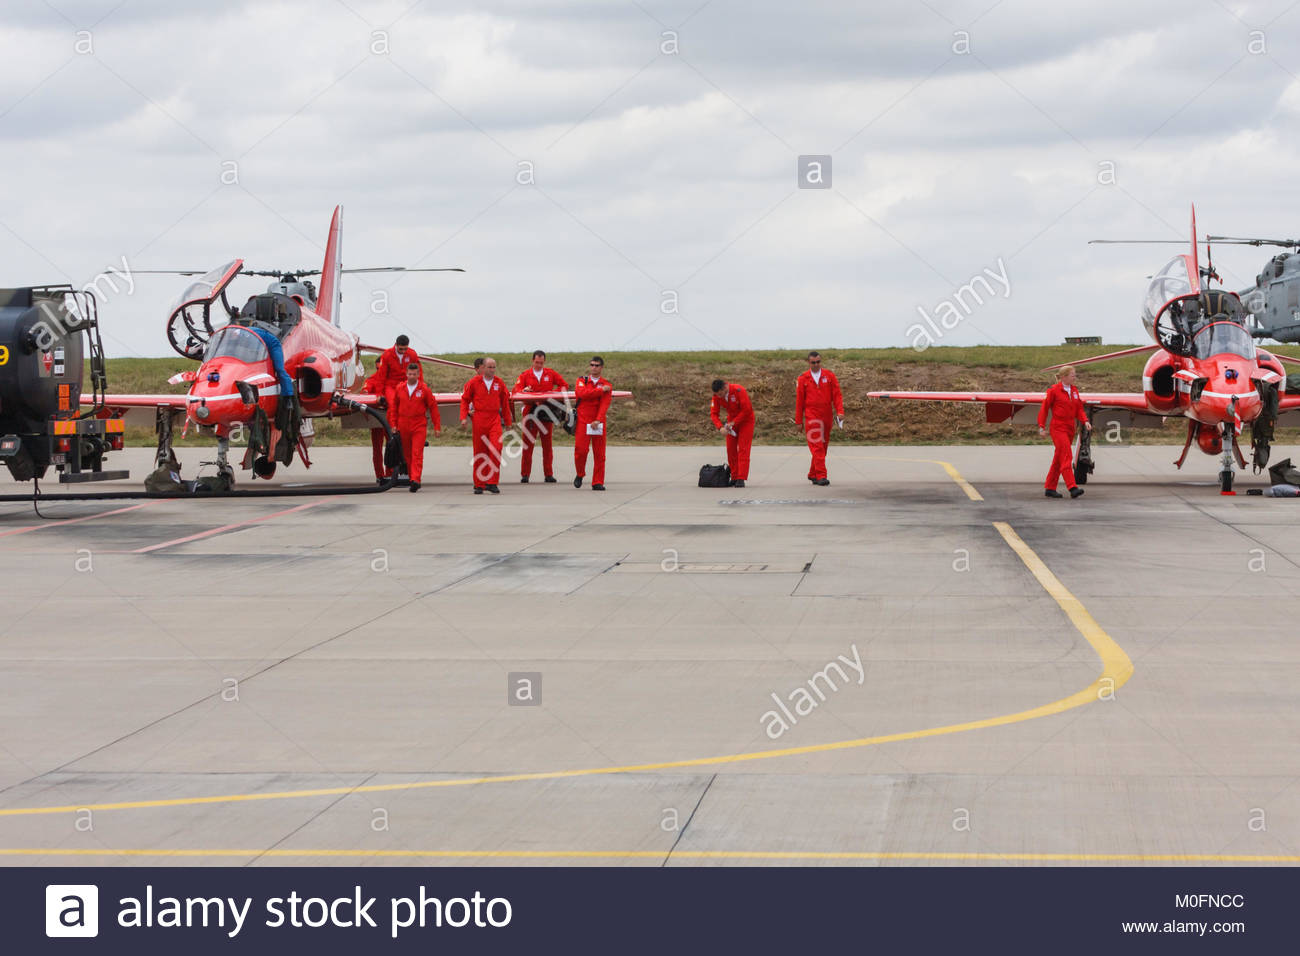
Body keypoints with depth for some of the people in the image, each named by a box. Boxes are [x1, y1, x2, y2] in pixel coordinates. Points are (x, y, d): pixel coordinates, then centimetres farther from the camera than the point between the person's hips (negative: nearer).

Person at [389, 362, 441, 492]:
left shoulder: (424, 389, -2)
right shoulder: (399, 389, 7)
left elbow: (433, 407, 2)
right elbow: (395, 407, 15)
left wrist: (437, 426, 0)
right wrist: (394, 425, 13)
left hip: (419, 426, -3)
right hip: (403, 426, 3)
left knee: (417, 453, -13)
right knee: (407, 454, 9)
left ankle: (415, 480, -21)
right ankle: (412, 477, 21)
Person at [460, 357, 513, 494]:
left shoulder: (499, 383, 8)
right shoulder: (474, 382, 3)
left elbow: (505, 403, 16)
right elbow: (465, 399, 8)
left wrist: (508, 422, 19)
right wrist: (464, 417, -2)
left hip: (495, 419, 1)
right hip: (479, 419, -1)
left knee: (496, 449, -15)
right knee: (479, 452, 3)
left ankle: (492, 483, -10)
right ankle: (479, 485, 12)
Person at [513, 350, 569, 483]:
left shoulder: (551, 373, 10)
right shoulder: (525, 375, 7)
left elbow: (564, 384, 15)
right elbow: (516, 390, -1)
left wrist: (557, 392, -4)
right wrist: (524, 390, -22)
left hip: (547, 413, 1)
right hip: (530, 412, -1)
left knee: (547, 445, 3)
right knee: (527, 445, -3)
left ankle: (548, 474, 7)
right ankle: (525, 475, 0)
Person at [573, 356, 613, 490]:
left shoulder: (606, 385, 7)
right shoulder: (582, 381, 10)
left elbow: (605, 404, -6)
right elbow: (582, 393, -13)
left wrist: (598, 420, -20)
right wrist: (601, 390, -11)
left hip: (598, 423, 0)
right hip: (582, 421, 0)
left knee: (599, 454, -2)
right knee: (580, 450, -8)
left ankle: (598, 483, 3)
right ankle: (580, 474, 17)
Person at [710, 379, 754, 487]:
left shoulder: (739, 391, -28)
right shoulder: (717, 395, -13)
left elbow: (747, 410, -26)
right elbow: (714, 413, -11)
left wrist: (733, 422, -26)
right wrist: (720, 427, -27)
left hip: (746, 420, -5)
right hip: (732, 420, 5)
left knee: (743, 449, -11)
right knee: (731, 450, 2)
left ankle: (741, 479, -15)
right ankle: (734, 478, 10)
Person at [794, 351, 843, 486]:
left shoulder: (829, 375, 7)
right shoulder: (803, 379, 4)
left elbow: (837, 394, 4)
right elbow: (799, 400, 6)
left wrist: (840, 411, -10)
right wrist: (798, 421, 5)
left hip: (827, 416, 3)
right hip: (811, 417, -3)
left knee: (823, 446, 9)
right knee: (817, 446, -11)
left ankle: (813, 475, 22)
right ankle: (821, 476, -15)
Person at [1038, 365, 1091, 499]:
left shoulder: (1074, 390, 11)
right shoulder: (1054, 390, -8)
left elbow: (1079, 409, 13)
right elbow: (1044, 408, -3)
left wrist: (1085, 421, -4)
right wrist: (1042, 426, -5)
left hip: (1070, 428, 7)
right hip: (1058, 428, -7)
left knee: (1059, 459, 11)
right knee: (1066, 457, -15)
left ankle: (1050, 488, 18)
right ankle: (1072, 488, -22)